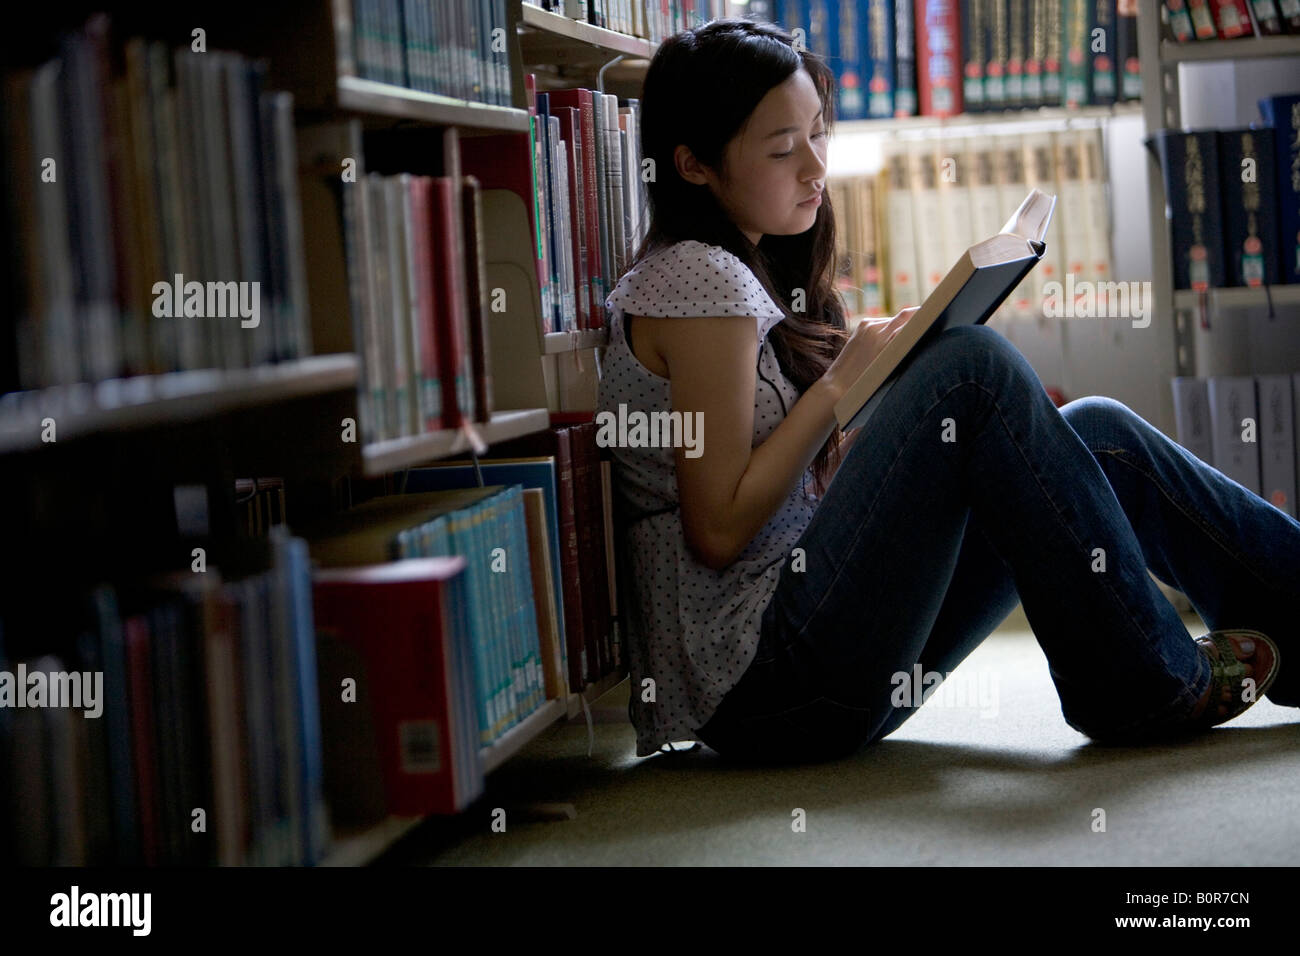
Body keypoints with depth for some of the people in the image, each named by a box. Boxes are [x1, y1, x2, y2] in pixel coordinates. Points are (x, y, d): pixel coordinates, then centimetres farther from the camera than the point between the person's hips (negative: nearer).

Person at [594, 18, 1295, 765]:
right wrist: (842, 382, -11)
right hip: (759, 685, -9)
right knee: (974, 369, -20)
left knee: (1098, 437, 1)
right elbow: (719, 529, -16)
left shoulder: (747, 274, 18)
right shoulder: (698, 278, -11)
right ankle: (1148, 686, -13)